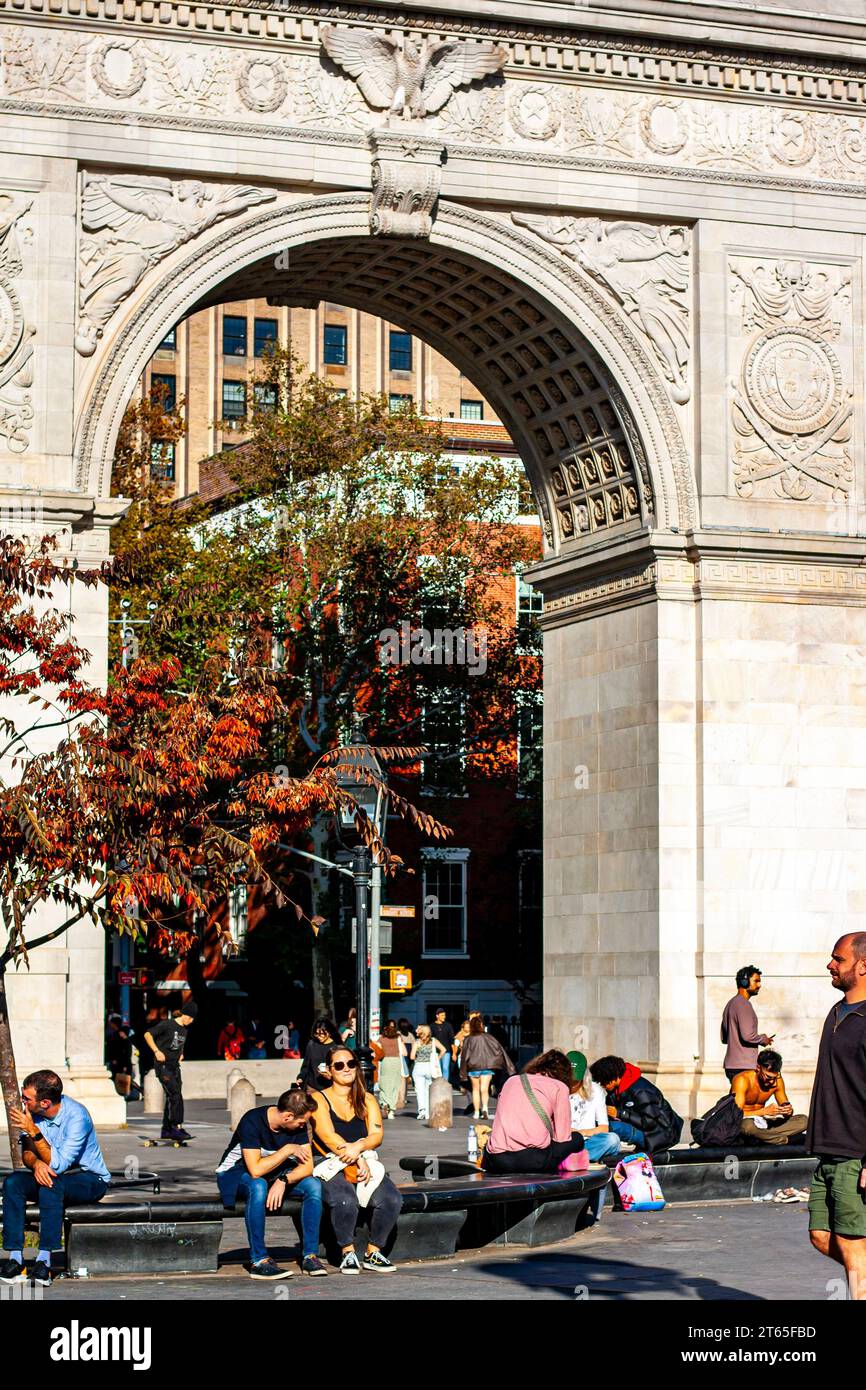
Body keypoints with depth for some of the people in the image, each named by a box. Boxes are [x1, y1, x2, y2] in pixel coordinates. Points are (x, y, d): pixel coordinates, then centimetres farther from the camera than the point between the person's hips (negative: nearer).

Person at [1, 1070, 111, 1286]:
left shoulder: (76, 1116, -25)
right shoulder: (31, 1112, -6)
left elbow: (59, 1164, -29)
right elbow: (27, 1152, 0)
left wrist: (33, 1130, -32)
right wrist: (36, 1163, -24)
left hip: (91, 1179, -6)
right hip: (54, 1176, 6)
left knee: (51, 1184, -37)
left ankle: (45, 1258, -34)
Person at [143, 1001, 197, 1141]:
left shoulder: (185, 1029, 12)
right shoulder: (167, 1024, -12)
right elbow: (147, 1035, -12)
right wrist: (156, 1051, -19)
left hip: (175, 1065, 8)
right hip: (163, 1065, -8)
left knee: (171, 1098, 7)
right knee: (175, 1095, -16)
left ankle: (166, 1129, 13)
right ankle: (177, 1128, -17)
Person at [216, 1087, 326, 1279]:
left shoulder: (299, 1125, -10)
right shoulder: (252, 1121, -29)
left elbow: (307, 1167, -12)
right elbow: (256, 1170, -35)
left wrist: (283, 1180, -29)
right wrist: (288, 1150, -28)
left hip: (274, 1173, 6)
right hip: (236, 1173, -6)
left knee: (313, 1184, -19)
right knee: (258, 1186, -40)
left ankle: (310, 1255, -18)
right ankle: (259, 1261, -36)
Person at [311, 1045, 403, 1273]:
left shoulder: (367, 1100, 17)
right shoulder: (319, 1099, 4)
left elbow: (377, 1135, 3)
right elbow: (328, 1136, -9)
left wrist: (358, 1147, -20)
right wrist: (358, 1161, -20)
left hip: (366, 1165, 4)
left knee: (391, 1200, -24)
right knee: (346, 1201, -35)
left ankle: (373, 1253, -7)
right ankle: (348, 1253, -14)